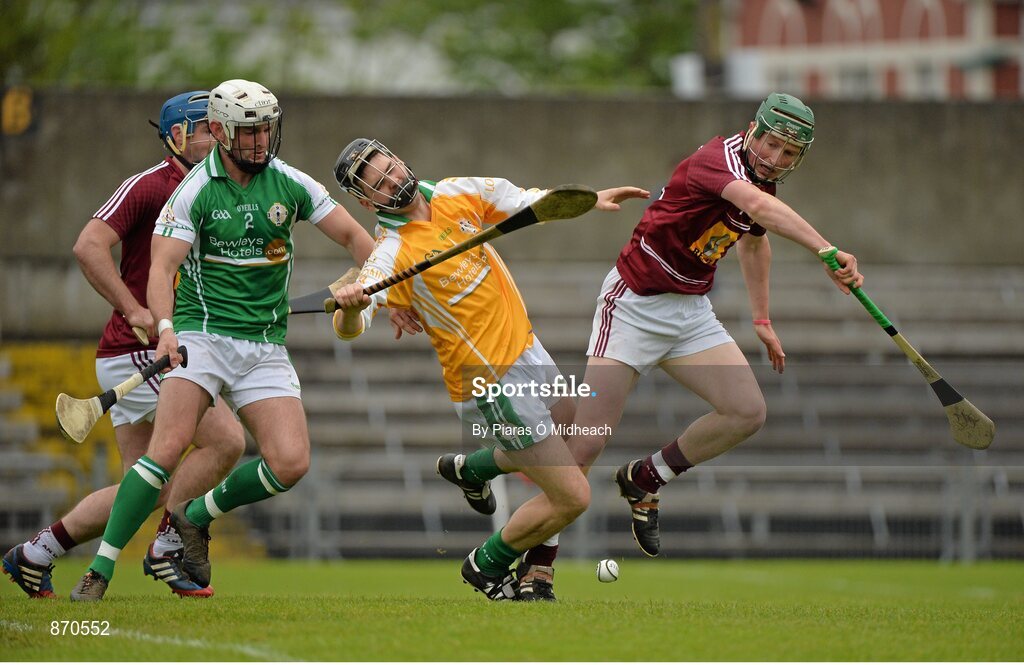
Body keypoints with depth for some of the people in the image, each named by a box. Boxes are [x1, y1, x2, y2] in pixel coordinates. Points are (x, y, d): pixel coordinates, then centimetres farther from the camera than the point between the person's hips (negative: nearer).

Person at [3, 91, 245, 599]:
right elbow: (89, 246, -21)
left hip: (159, 353, 9)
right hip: (136, 352, -9)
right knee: (225, 439, -17)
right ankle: (166, 550, -8)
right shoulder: (147, 186, -10)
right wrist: (135, 311, -25)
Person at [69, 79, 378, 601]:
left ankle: (197, 517, 14)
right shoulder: (196, 191, -6)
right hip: (202, 335, -4)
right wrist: (166, 328, -32)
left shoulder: (290, 184, 5)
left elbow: (352, 235, 14)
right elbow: (162, 268, -14)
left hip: (265, 345, 4)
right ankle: (100, 571, -16)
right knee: (168, 449, -23)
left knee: (290, 463, -12)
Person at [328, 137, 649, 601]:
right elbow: (349, 329, -34)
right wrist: (349, 308, -54)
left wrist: (591, 199, 16)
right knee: (572, 497, -8)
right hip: (492, 385, -8)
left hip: (526, 351, 8)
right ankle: (486, 566, 16)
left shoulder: (456, 195, -1)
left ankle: (467, 468, 47)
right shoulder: (392, 254, -22)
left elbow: (526, 202, 16)